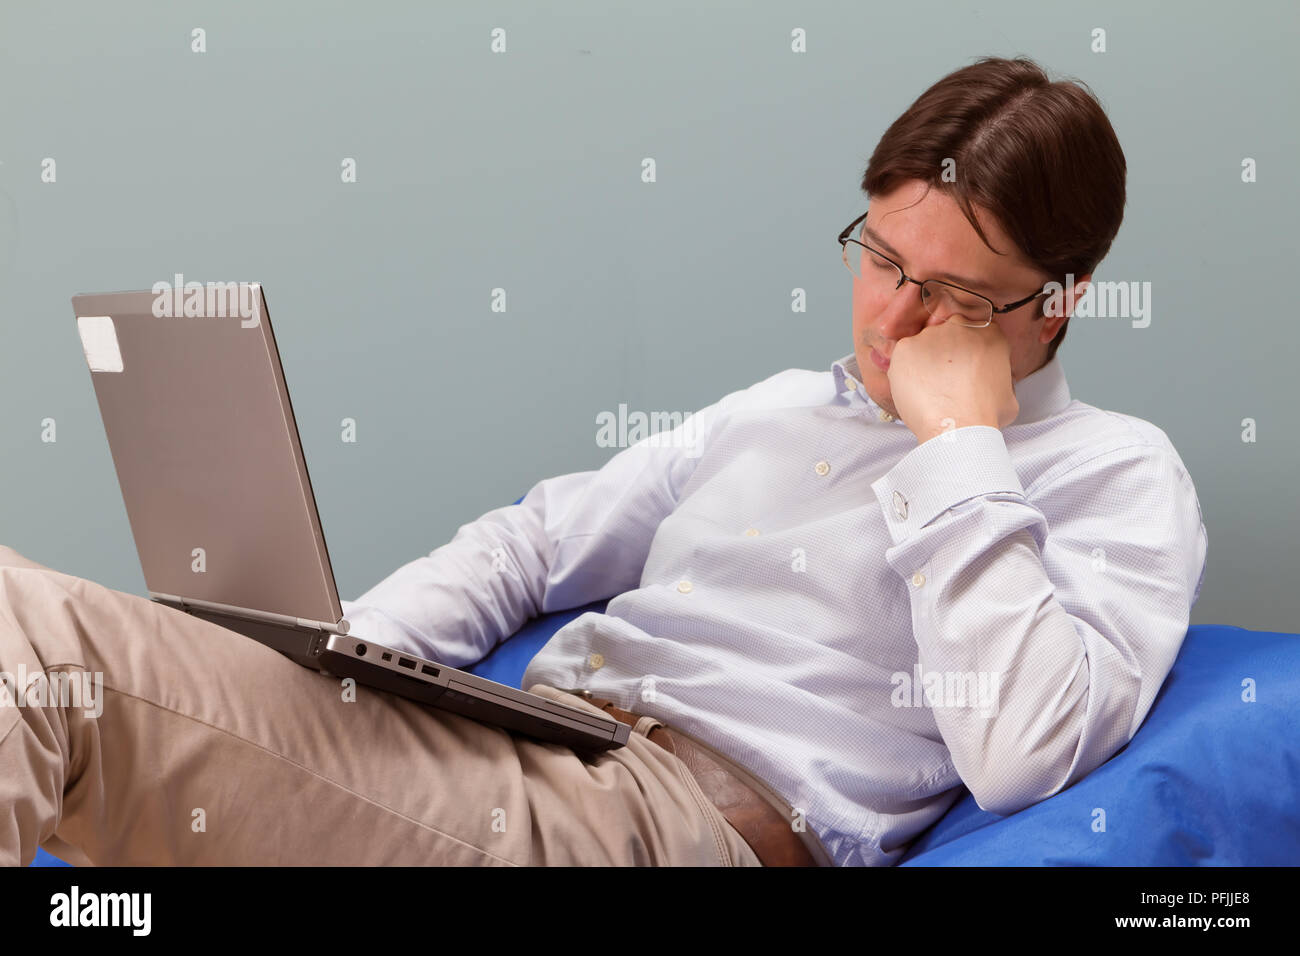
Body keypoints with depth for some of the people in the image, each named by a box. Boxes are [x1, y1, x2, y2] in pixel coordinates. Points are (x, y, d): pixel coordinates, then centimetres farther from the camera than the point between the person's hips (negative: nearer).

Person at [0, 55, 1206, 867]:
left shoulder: (1115, 475, 7)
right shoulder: (776, 407, 27)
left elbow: (1020, 752, -11)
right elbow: (533, 541, 27)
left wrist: (961, 443, -6)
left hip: (694, 812, -7)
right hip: (503, 746, 7)